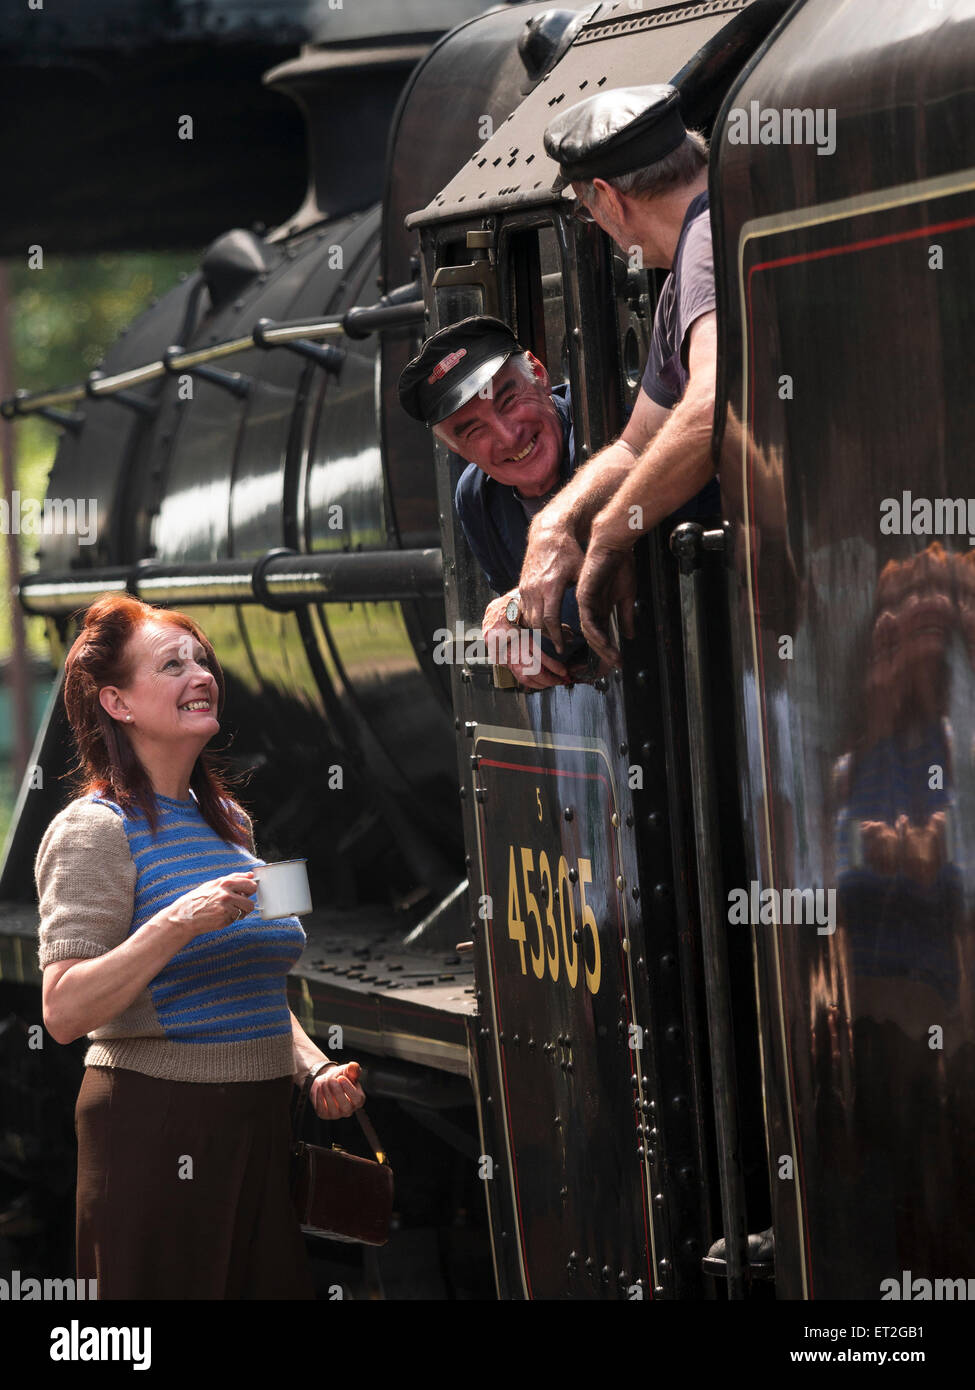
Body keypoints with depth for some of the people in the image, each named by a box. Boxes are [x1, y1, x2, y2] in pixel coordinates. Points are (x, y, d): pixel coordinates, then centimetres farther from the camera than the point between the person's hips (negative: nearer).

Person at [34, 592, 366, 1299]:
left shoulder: (227, 820, 15)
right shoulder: (95, 829, -9)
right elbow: (65, 1013, -19)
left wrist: (314, 1066, 11)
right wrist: (179, 923, -27)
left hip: (261, 1121, 7)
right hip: (158, 1126, -7)